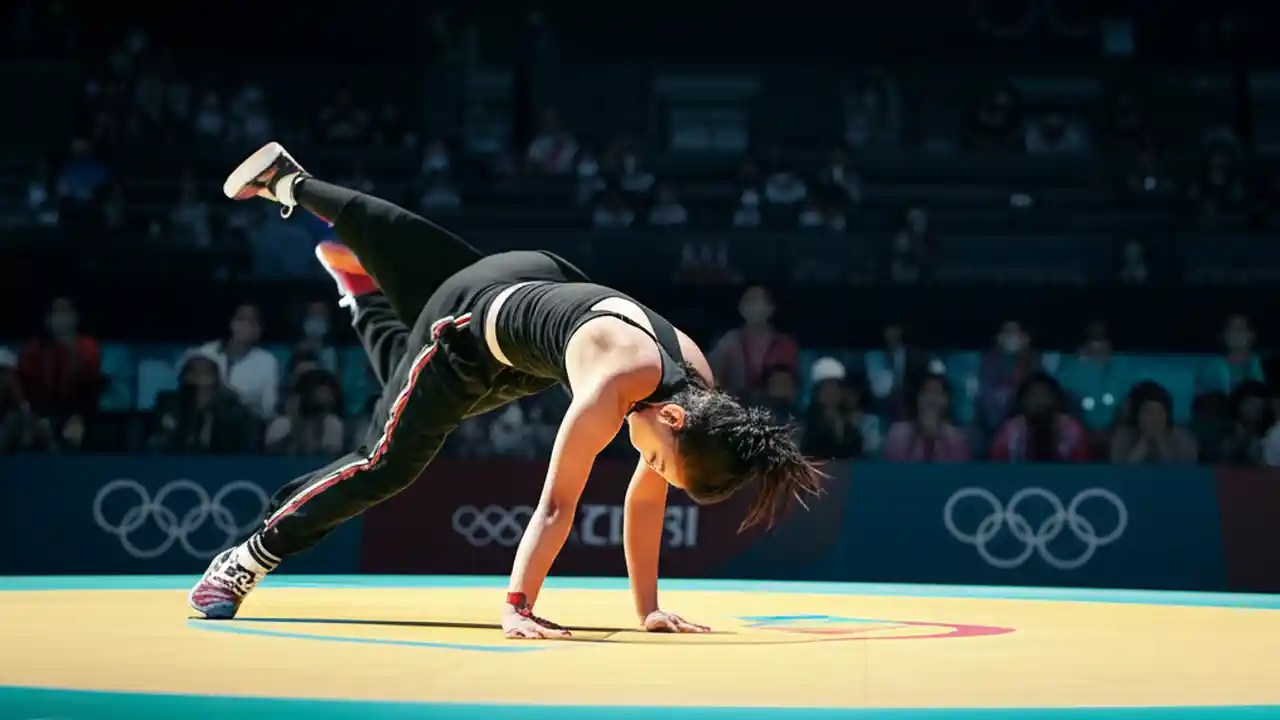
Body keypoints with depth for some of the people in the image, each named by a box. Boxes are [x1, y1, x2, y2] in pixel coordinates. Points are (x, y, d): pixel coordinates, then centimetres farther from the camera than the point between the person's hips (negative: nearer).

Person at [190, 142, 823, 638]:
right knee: (387, 464, -6)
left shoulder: (699, 385, -24)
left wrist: (648, 609, -14)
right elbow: (557, 505, -41)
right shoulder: (615, 384, -43)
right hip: (476, 314, -7)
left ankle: (289, 183, 52)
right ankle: (245, 561, 10)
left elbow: (644, 500, -14)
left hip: (542, 288, 7)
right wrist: (516, 608, -42)